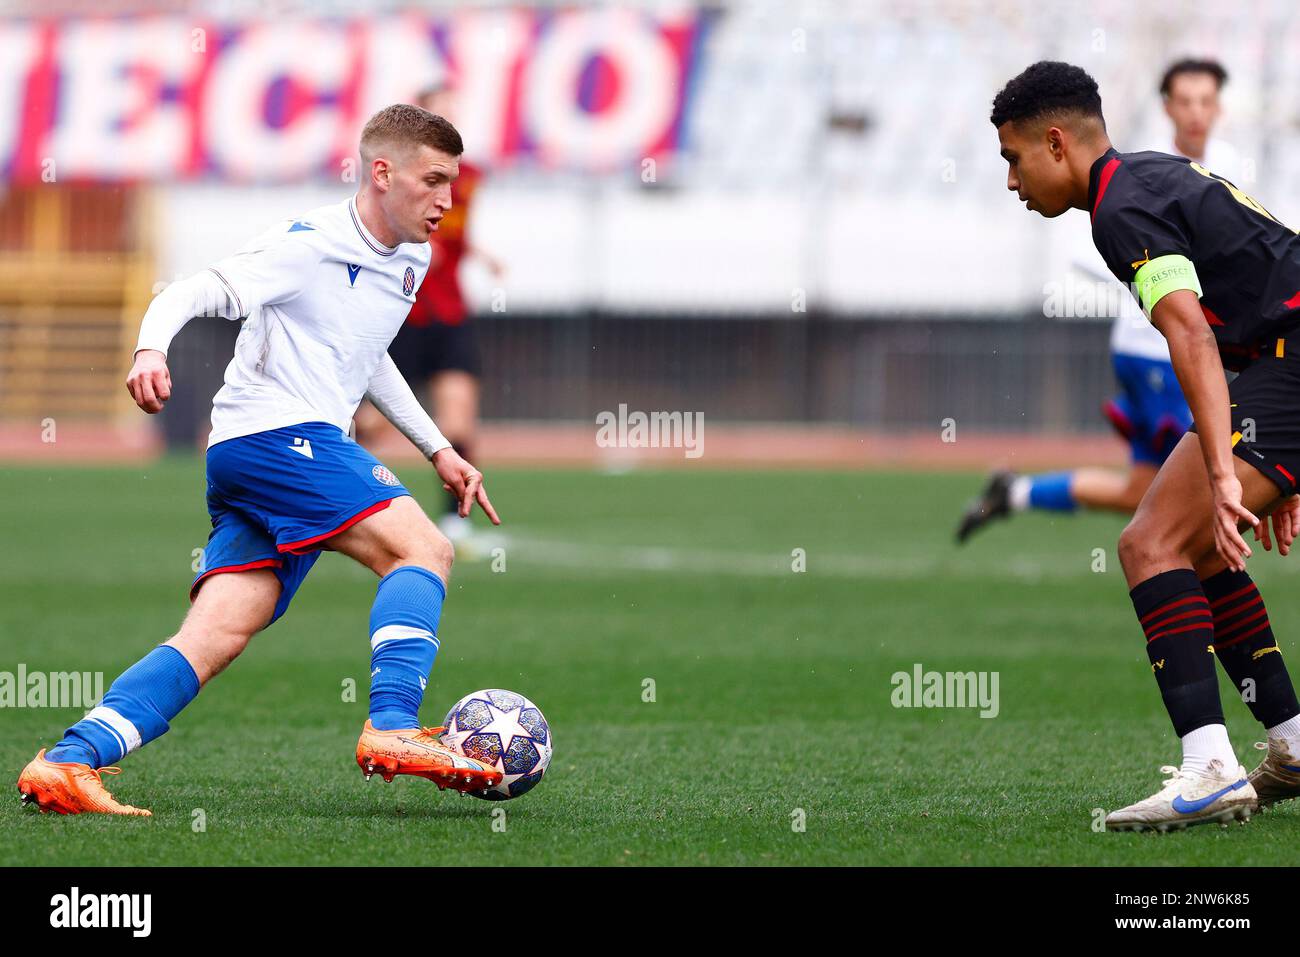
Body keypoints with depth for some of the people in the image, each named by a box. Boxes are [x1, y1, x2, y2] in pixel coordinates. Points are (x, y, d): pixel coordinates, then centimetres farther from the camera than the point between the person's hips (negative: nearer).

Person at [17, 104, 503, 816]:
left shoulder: (410, 262, 20)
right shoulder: (309, 244, -8)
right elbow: (193, 294, -12)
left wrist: (438, 450, 35)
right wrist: (151, 348, -33)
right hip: (275, 433, -8)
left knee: (216, 637, -6)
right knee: (423, 548, -19)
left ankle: (68, 761, -13)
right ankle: (392, 730, -28)